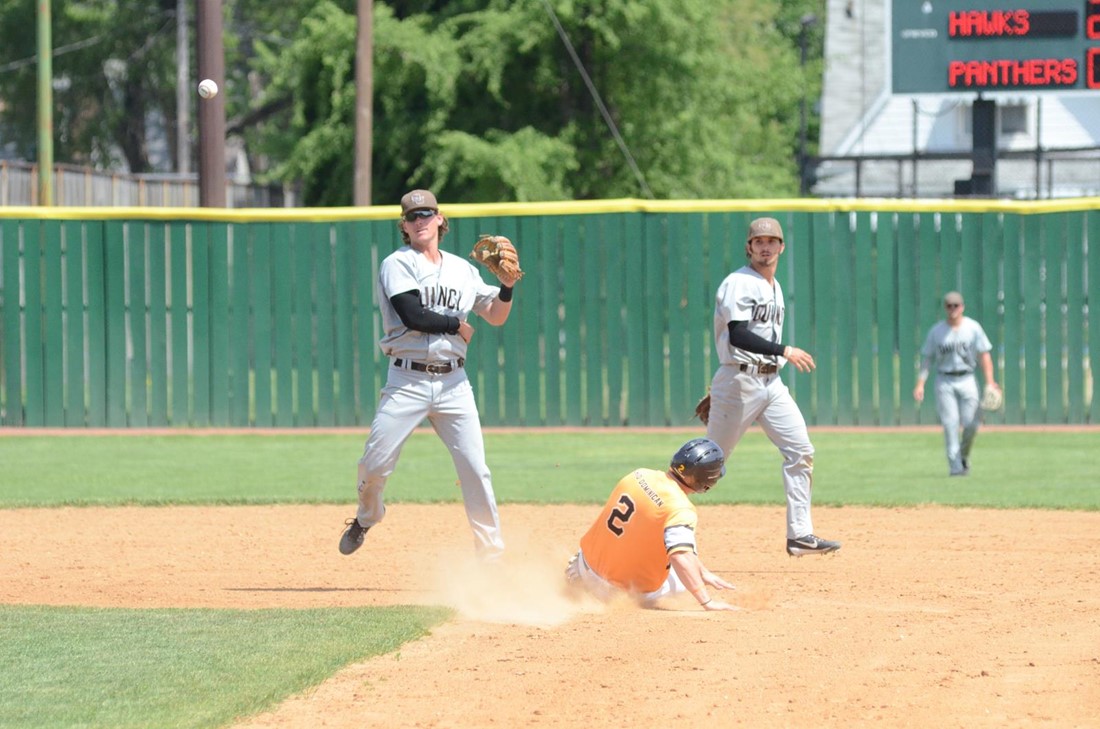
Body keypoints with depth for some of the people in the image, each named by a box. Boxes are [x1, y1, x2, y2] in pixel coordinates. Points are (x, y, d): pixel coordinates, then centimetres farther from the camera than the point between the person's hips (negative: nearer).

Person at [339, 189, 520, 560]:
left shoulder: (462, 269, 15)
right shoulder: (397, 265, 0)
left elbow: (496, 317, 14)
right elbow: (413, 315, -15)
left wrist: (507, 286, -5)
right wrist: (458, 326, -3)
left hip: (453, 383, 3)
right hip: (407, 382, -3)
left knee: (475, 469, -4)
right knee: (375, 463, -6)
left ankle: (491, 553, 3)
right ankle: (366, 518, 26)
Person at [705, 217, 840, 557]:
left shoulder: (775, 287, 18)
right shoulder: (739, 283, -10)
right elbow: (737, 336, -22)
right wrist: (784, 351, -24)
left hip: (771, 382, 8)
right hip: (740, 381, -8)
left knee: (800, 450, -4)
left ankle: (799, 535, -3)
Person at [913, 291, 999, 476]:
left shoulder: (973, 328, 1)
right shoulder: (936, 331, 3)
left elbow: (984, 355, -3)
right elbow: (927, 358, 5)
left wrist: (989, 381, -14)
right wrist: (920, 384, -6)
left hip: (967, 379, 0)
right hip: (944, 382, 0)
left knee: (971, 423, -8)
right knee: (950, 424, -8)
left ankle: (964, 455, 20)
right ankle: (955, 466, -4)